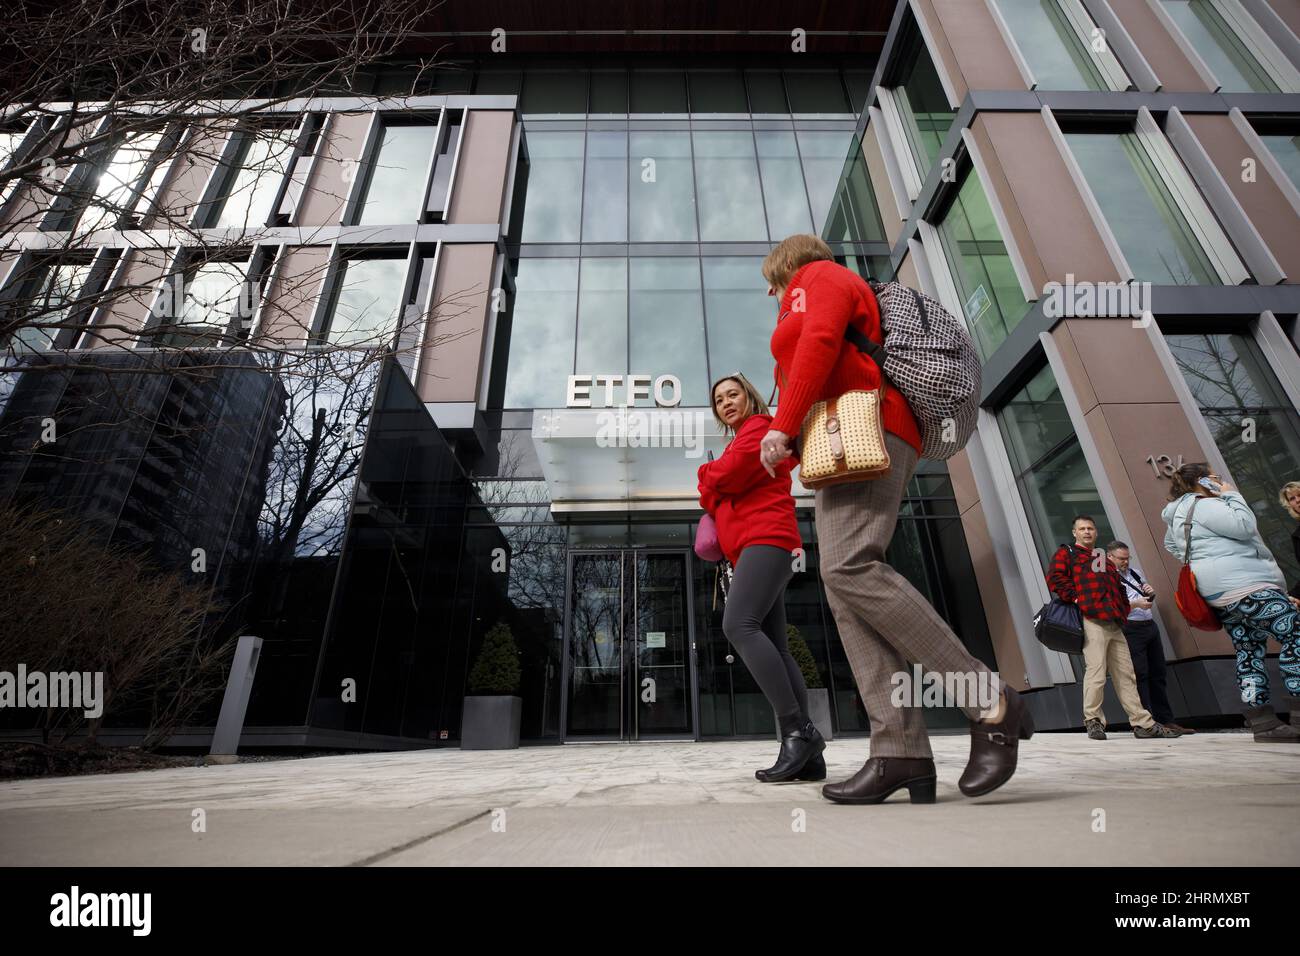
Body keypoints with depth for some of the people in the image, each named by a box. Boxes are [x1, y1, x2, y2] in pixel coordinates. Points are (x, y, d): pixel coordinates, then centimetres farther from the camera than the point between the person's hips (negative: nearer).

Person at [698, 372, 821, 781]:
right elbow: (721, 494, 26)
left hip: (765, 538, -9)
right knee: (774, 646, -2)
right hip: (753, 544, 9)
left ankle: (797, 730, -26)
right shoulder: (739, 441, 33)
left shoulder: (760, 427, 5)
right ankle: (808, 752, -5)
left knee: (739, 625, -26)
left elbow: (727, 475, -8)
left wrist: (707, 475, 12)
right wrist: (713, 488, 6)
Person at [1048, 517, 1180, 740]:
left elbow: (1119, 589, 31)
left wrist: (1123, 610, 17)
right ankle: (1093, 721, -1)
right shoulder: (1066, 553, 7)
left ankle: (1143, 723, 15)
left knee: (1126, 674, 9)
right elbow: (1055, 578, -7)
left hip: (1114, 623, 7)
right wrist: (1076, 598, -12)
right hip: (1091, 621, -7)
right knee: (1096, 671, -10)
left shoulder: (1105, 561, 30)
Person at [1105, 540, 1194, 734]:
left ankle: (1166, 720, 20)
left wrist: (1151, 592, 5)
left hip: (1150, 625, 8)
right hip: (1130, 629, -8)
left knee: (1158, 674, 12)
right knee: (1140, 675, -7)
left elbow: (1148, 599, 27)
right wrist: (1135, 604, -24)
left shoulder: (1134, 571, 17)